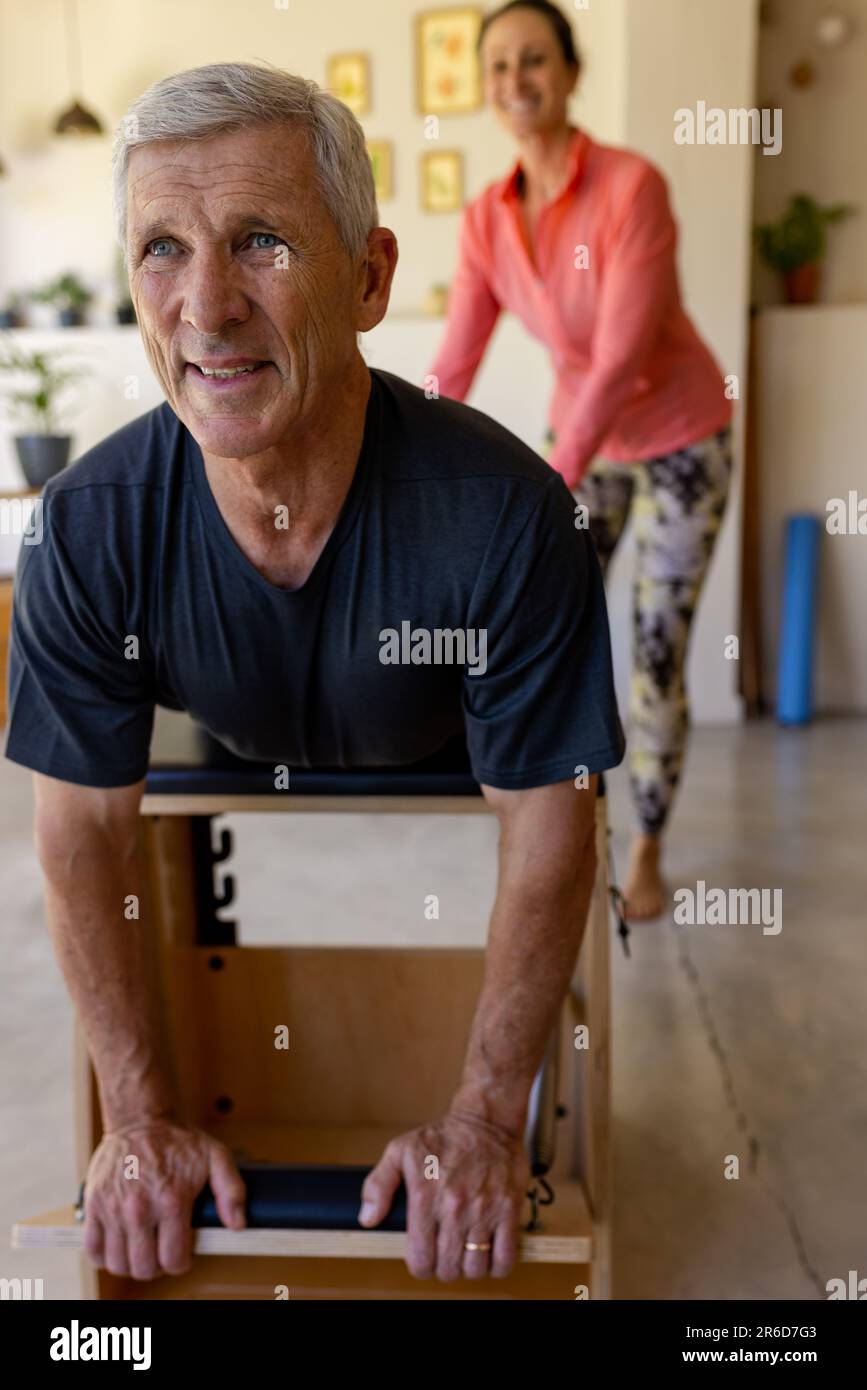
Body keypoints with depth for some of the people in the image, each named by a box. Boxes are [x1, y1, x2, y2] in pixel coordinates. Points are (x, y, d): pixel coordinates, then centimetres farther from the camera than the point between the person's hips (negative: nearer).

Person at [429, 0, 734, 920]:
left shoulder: (632, 186, -24)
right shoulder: (486, 218, -7)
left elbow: (621, 358, -30)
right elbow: (453, 367, -8)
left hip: (677, 439, -5)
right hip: (583, 435, 5)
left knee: (656, 658, -2)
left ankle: (648, 853, 19)